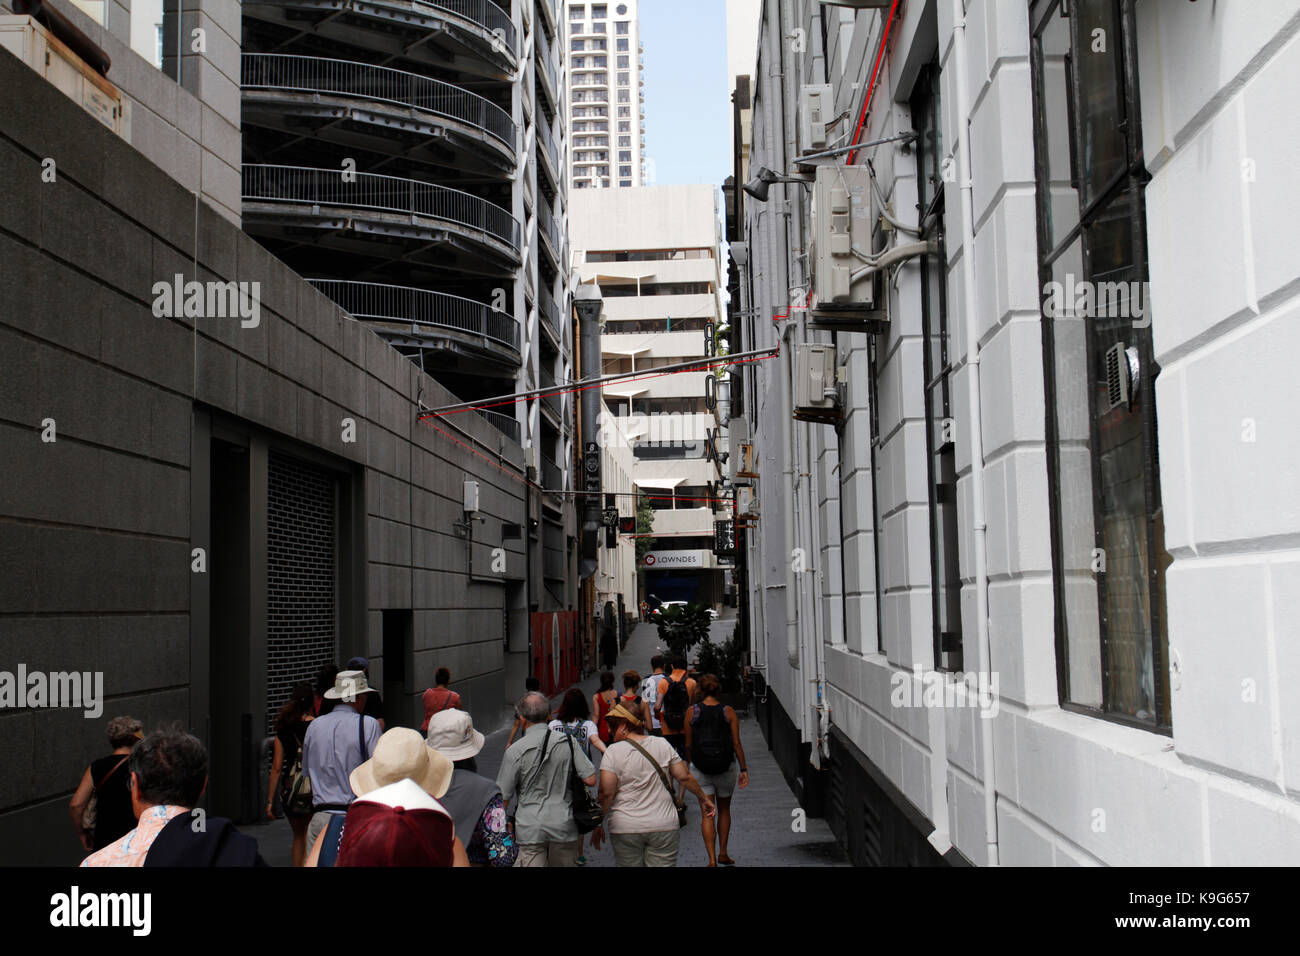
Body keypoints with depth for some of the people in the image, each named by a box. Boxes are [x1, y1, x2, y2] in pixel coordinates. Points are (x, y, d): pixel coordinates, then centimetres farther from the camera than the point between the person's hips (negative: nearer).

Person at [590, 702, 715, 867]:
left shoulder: (614, 751, -6)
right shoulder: (662, 744, 3)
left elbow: (606, 793, -11)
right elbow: (684, 777, 4)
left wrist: (598, 824, -1)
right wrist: (704, 798, 19)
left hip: (625, 829, -2)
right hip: (664, 826, 2)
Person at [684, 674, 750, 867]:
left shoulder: (692, 712, -5)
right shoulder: (728, 712, -5)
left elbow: (688, 745, -2)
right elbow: (736, 744, -5)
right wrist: (743, 769, 1)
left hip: (701, 769, -1)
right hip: (726, 768, 1)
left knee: (707, 813, 3)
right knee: (724, 809, 20)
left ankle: (712, 859, -7)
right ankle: (723, 854, 28)